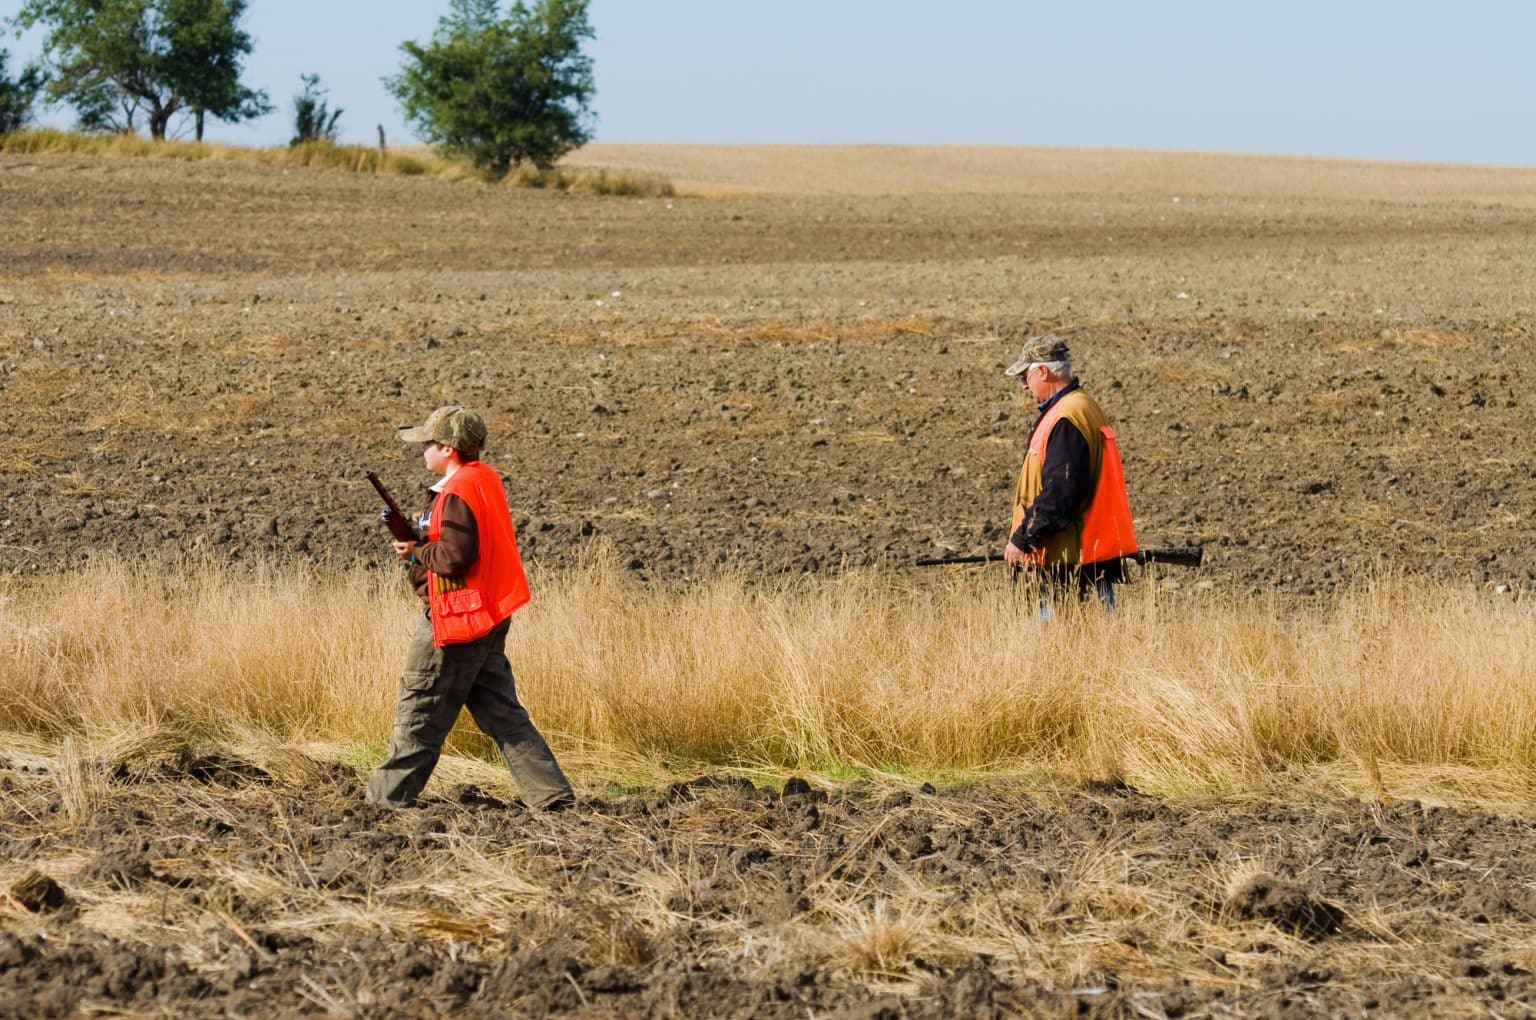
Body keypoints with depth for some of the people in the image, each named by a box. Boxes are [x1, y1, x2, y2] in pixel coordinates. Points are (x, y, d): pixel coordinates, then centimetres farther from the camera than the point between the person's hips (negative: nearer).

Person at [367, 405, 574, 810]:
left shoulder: (457, 493, -18)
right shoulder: (486, 480, 11)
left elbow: (454, 556, -25)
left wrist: (416, 551, -7)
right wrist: (419, 544, 4)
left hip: (455, 621, -9)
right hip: (489, 618, 9)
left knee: (419, 708, 2)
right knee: (500, 711, 10)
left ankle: (390, 792, 11)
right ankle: (551, 792, 4)